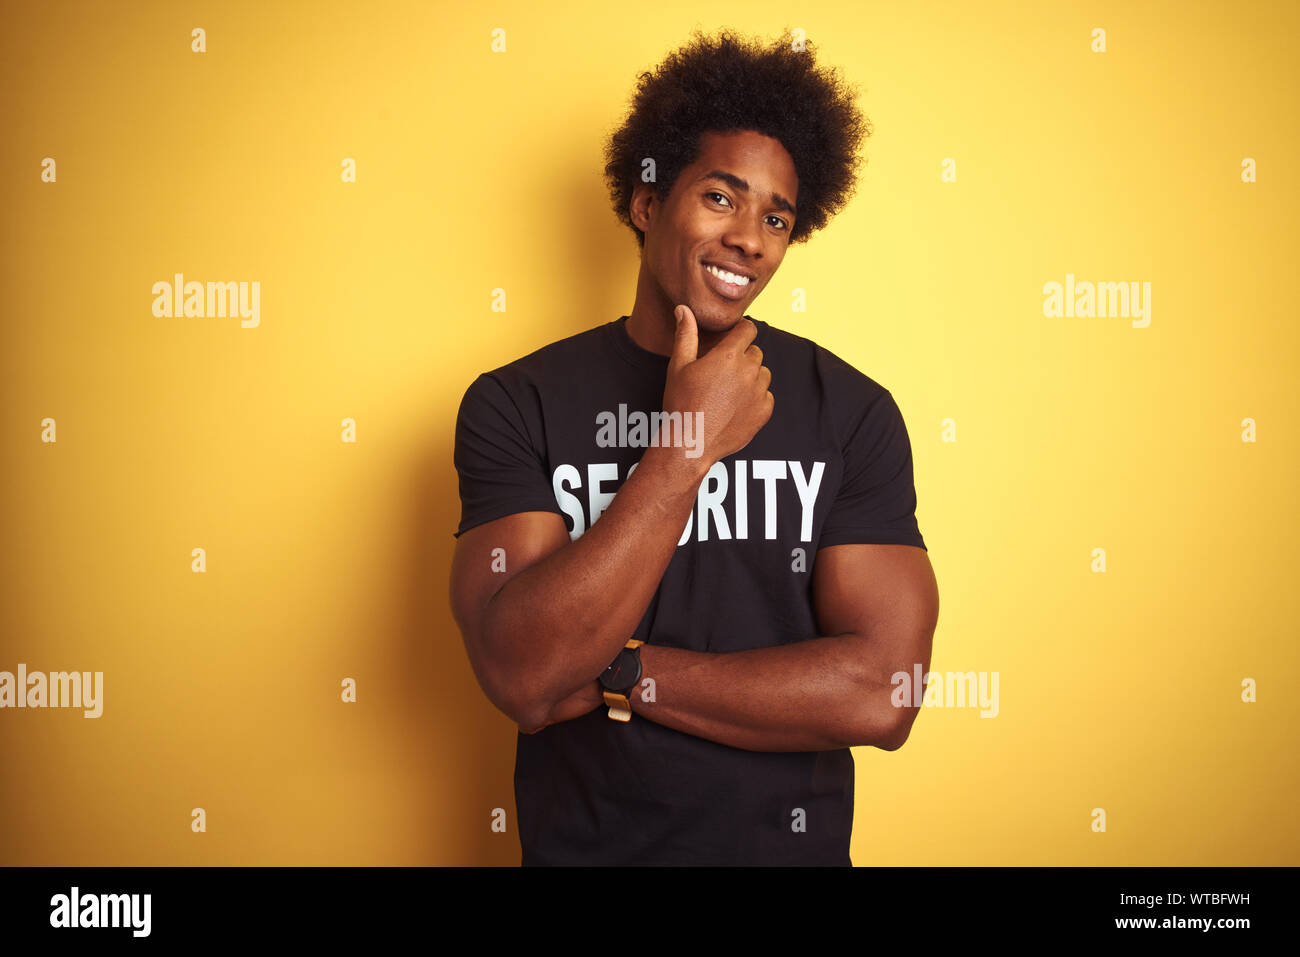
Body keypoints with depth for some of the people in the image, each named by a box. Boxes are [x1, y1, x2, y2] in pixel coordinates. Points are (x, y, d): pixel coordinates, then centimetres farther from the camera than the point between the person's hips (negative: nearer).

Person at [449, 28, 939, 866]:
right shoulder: (517, 403, -9)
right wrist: (687, 446, -24)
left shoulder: (854, 411, -8)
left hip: (792, 842, 1)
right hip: (580, 841, 0)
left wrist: (612, 671, -17)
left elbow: (881, 696, -16)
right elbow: (523, 676, -21)